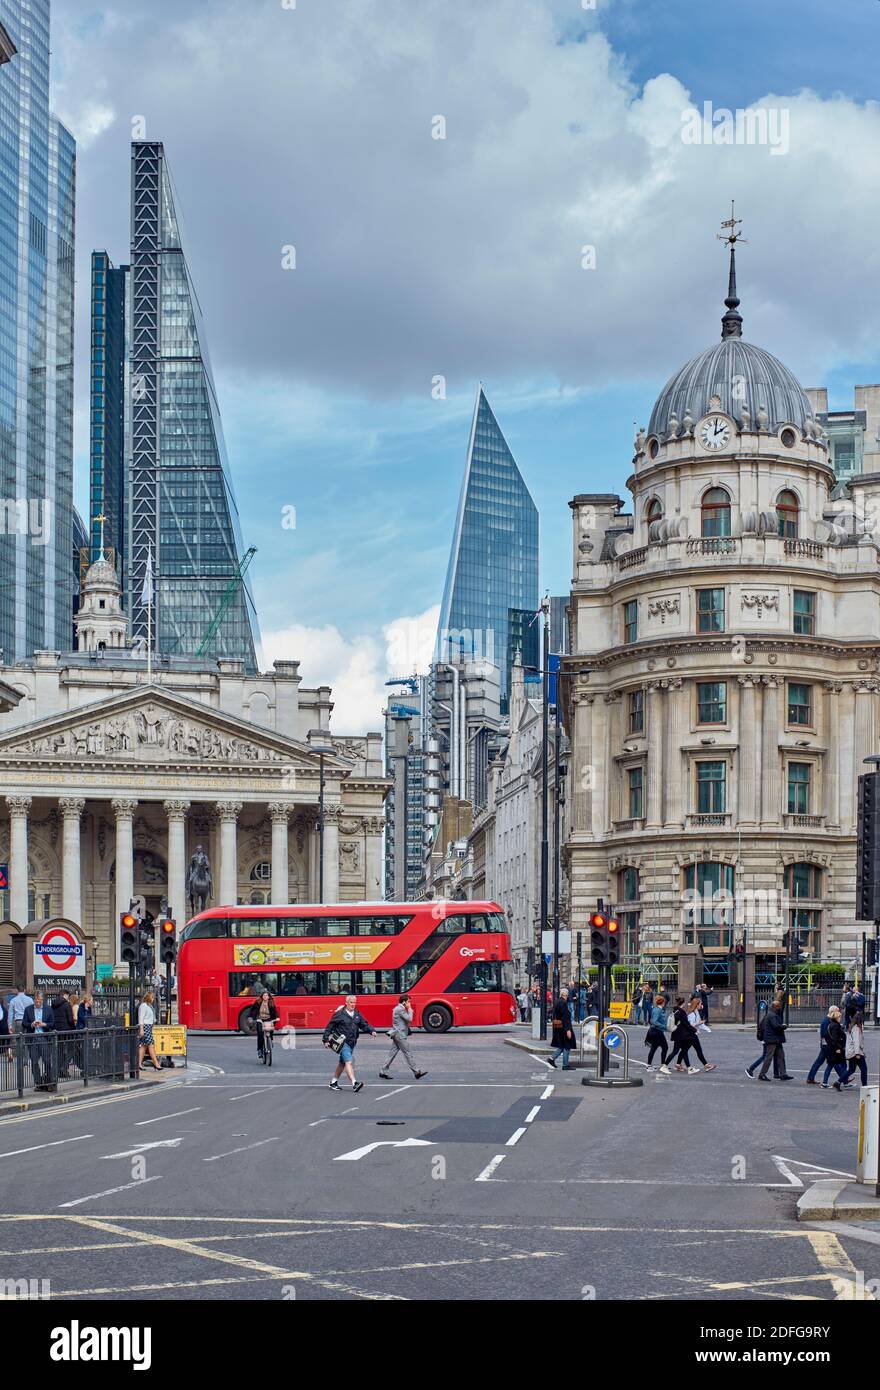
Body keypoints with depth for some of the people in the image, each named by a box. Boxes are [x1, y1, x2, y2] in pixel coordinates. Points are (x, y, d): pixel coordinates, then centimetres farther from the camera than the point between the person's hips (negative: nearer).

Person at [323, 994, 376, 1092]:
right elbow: (329, 1027, -4)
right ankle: (354, 1083, -26)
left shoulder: (357, 1014, 10)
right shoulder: (339, 1014, -9)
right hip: (343, 1042, -7)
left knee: (342, 1063, 17)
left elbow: (364, 1025, 13)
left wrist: (372, 1031, -5)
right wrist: (326, 1040, -5)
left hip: (352, 1043, 7)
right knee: (348, 1062, -18)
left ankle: (334, 1082, 29)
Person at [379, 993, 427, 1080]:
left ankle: (384, 1072, 9)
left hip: (397, 1034, 10)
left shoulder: (398, 1008, 17)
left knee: (392, 1053, 9)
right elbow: (409, 1019, -18)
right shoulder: (400, 1009, -15)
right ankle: (416, 1073, -3)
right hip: (400, 1035, -10)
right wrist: (410, 1009, -8)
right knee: (407, 1054, -6)